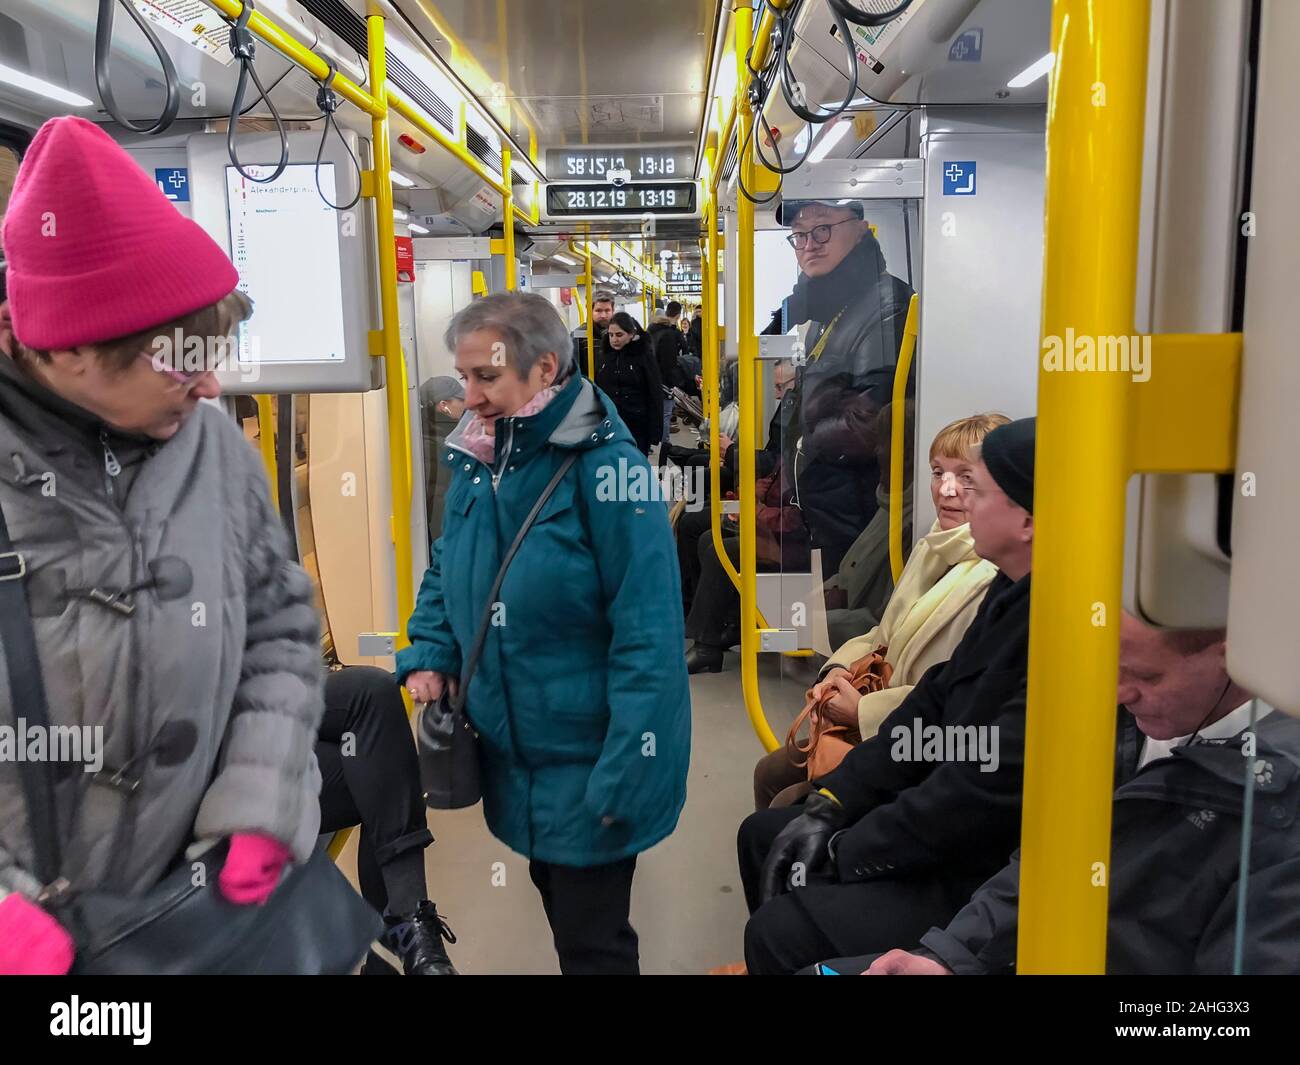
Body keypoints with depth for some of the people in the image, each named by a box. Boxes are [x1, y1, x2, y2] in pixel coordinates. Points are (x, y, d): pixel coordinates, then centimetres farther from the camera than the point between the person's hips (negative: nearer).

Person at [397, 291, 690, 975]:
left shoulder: (603, 464, -21)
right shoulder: (477, 462, 2)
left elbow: (645, 632, -22)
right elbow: (445, 574, 16)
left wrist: (623, 772, -23)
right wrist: (429, 657, -2)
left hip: (589, 757, -7)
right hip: (512, 751, 7)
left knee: (591, 940, 10)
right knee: (558, 904, 25)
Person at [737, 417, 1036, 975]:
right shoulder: (1013, 590, 5)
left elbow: (993, 787, -28)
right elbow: (935, 700, 8)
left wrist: (845, 853, -16)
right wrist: (832, 804, 2)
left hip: (998, 873, -9)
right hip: (951, 826, 10)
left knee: (781, 932, -18)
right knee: (762, 835, 14)